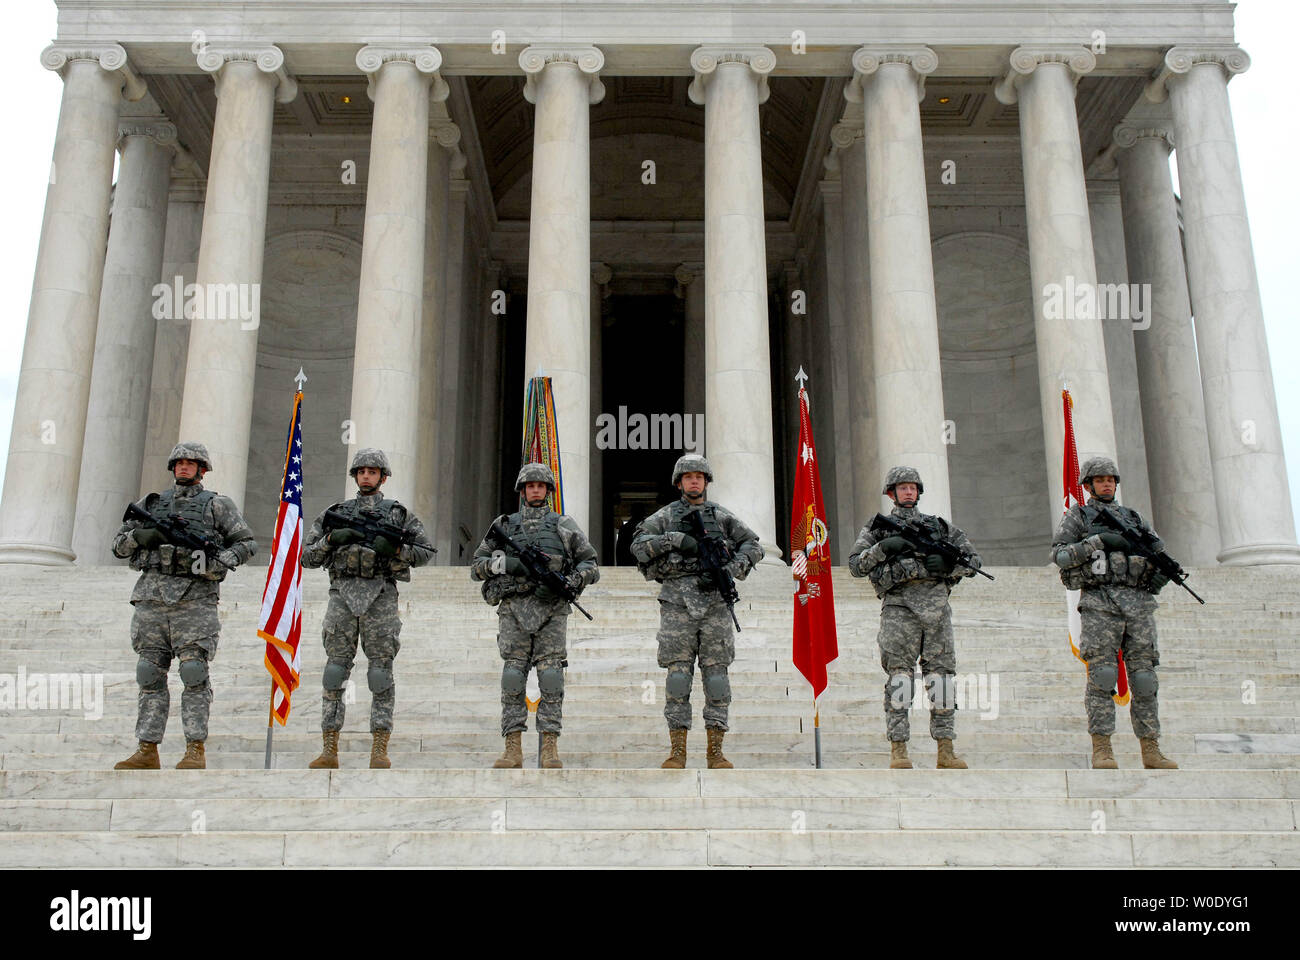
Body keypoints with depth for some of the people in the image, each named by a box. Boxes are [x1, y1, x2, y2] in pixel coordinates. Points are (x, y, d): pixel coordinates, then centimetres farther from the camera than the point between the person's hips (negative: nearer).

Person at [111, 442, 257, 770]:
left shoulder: (217, 504, 8)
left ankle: (195, 751, -8)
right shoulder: (151, 504, 19)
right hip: (152, 596, 4)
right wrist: (140, 536, -3)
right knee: (150, 674, 3)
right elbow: (118, 545, 19)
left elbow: (247, 543, 6)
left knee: (194, 673, -10)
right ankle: (147, 751, 7)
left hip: (194, 598, -4)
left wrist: (217, 563, -10)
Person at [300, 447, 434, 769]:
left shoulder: (398, 513, 11)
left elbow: (426, 552, 9)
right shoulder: (335, 512, 15)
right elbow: (308, 557, 13)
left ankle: (379, 750, 1)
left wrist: (396, 549, -7)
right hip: (342, 595, 2)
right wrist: (331, 539, -5)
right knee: (335, 671, 0)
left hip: (380, 597, -1)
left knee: (381, 672, -3)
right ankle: (329, 751, 5)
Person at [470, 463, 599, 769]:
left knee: (551, 676, -6)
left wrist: (569, 582, -10)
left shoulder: (565, 525, 14)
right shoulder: (504, 524, 17)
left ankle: (550, 747, -3)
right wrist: (504, 563, -7)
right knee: (513, 677, -4)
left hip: (551, 608, -1)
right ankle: (513, 748, -1)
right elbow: (477, 566, 14)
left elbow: (590, 564, 10)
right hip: (514, 606, 1)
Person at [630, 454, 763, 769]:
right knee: (678, 672, -3)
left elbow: (753, 545, 9)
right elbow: (638, 547, -1)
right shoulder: (665, 516, 11)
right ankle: (677, 750, 2)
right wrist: (675, 539, -13)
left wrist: (727, 571, -7)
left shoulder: (722, 516, 13)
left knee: (716, 672, -1)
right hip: (677, 602, -1)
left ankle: (715, 749, 5)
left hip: (714, 600, 1)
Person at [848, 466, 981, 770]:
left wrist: (948, 564, -3)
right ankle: (898, 750, -5)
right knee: (899, 676, -8)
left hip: (936, 606, 2)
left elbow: (973, 559, 17)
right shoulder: (878, 527, 15)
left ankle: (946, 751, 5)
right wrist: (882, 548, -9)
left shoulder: (939, 525, 20)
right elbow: (855, 565, 5)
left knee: (942, 674, 0)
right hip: (899, 606, -2)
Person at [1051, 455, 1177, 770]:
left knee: (1144, 676, 2)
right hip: (1100, 602, -4)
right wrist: (1097, 542, -12)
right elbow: (1058, 553, -2)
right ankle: (1102, 749, -9)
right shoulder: (1077, 515, 11)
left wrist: (1162, 571, 1)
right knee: (1102, 674, -10)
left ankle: (1151, 750, 6)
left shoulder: (1133, 517, 23)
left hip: (1138, 602, 4)